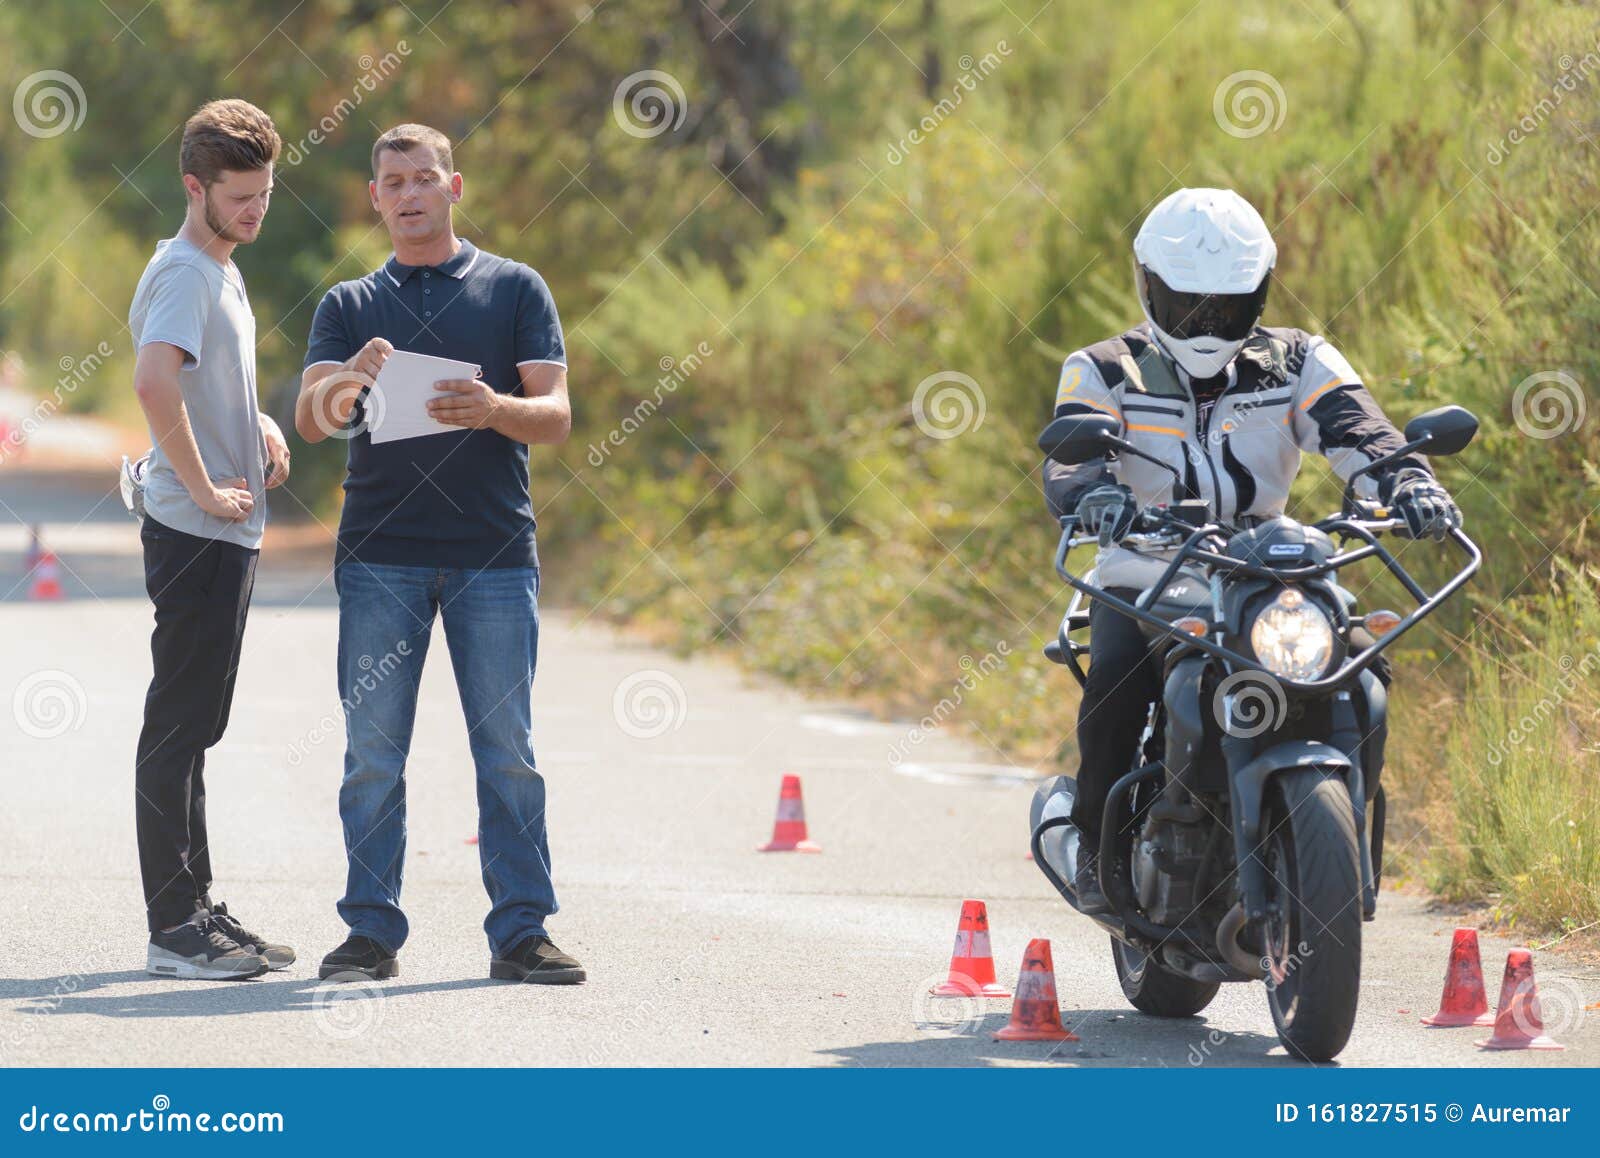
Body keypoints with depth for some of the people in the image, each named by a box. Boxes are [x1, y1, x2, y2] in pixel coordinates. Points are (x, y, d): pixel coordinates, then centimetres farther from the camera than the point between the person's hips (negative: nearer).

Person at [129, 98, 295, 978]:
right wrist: (203, 486, -23)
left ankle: (195, 909, 20)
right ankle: (174, 927, -5)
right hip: (194, 534, -10)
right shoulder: (184, 272, -14)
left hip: (225, 535, 10)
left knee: (191, 727, 14)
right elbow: (153, 382, -31)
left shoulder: (219, 272, 17)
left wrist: (260, 427, 13)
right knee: (178, 729, -7)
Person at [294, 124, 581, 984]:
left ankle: (521, 930, 1)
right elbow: (311, 419, 0)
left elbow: (556, 414, 3)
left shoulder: (514, 289, 11)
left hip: (494, 551, -1)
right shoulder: (349, 306, 14)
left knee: (508, 750, -2)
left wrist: (495, 410, -19)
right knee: (372, 751, -1)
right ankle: (371, 930, 4)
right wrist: (351, 379, -23)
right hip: (379, 550, 1)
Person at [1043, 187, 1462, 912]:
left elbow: (1355, 430, -10)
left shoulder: (1297, 363, 7)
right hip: (1143, 585, -2)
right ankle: (1098, 845, -11)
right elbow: (1067, 466, -16)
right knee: (1117, 679, -32)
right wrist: (1096, 499, -41)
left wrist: (1407, 481, -34)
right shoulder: (1104, 372, 1)